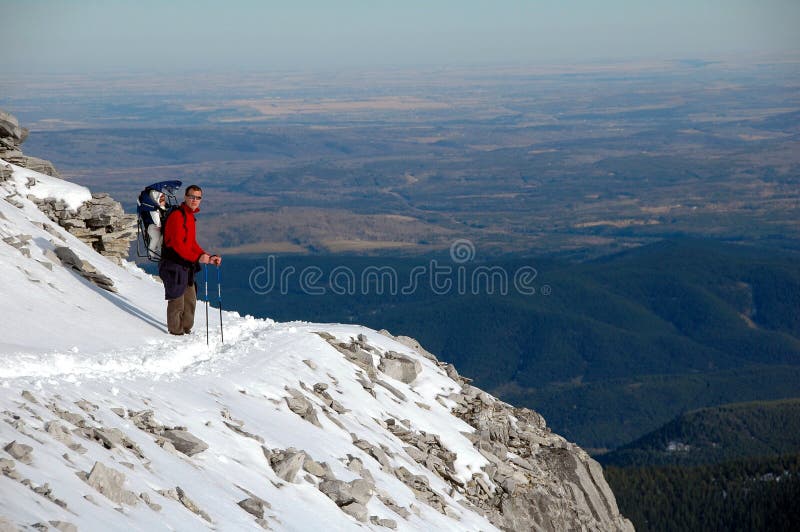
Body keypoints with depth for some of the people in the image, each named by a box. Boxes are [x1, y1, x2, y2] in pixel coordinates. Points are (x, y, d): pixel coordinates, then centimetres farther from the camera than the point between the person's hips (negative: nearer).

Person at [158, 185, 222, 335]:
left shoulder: (190, 216, 16)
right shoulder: (177, 216, -15)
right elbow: (177, 244, -23)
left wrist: (208, 257, 6)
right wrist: (198, 258, -30)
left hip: (186, 266, 10)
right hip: (174, 266, -9)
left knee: (190, 300, 16)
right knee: (177, 302, -3)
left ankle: (186, 330, 28)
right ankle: (176, 333, 7)